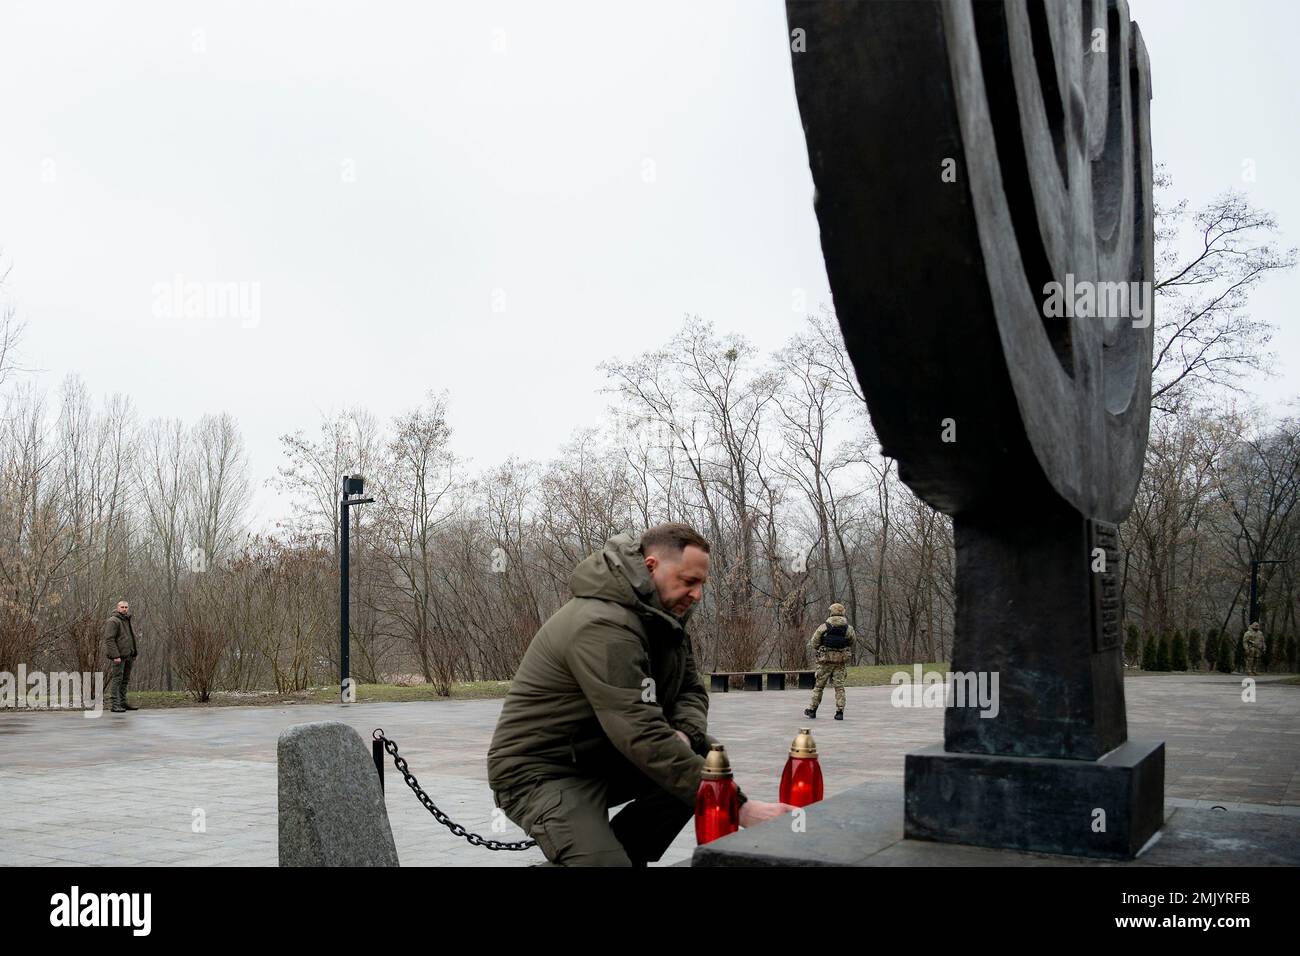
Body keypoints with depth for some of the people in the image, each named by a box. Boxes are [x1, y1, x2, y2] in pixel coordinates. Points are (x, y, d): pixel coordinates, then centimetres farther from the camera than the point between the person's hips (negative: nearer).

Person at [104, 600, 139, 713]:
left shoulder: (126, 621, 17)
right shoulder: (113, 621, -11)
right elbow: (109, 639, -18)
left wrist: (135, 653, 18)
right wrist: (115, 656, -23)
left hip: (128, 655, 9)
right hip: (119, 655, -9)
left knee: (125, 680, 12)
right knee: (117, 679, -9)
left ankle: (122, 703, 18)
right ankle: (114, 705, -9)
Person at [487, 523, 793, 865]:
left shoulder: (663, 616, 2)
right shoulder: (603, 626, -29)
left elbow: (691, 691, 6)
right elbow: (643, 737, -36)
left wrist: (685, 734, -20)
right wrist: (738, 807, -37)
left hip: (604, 755, 9)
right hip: (542, 771, -9)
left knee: (705, 755, -9)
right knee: (608, 861, -29)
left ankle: (623, 850, 1)